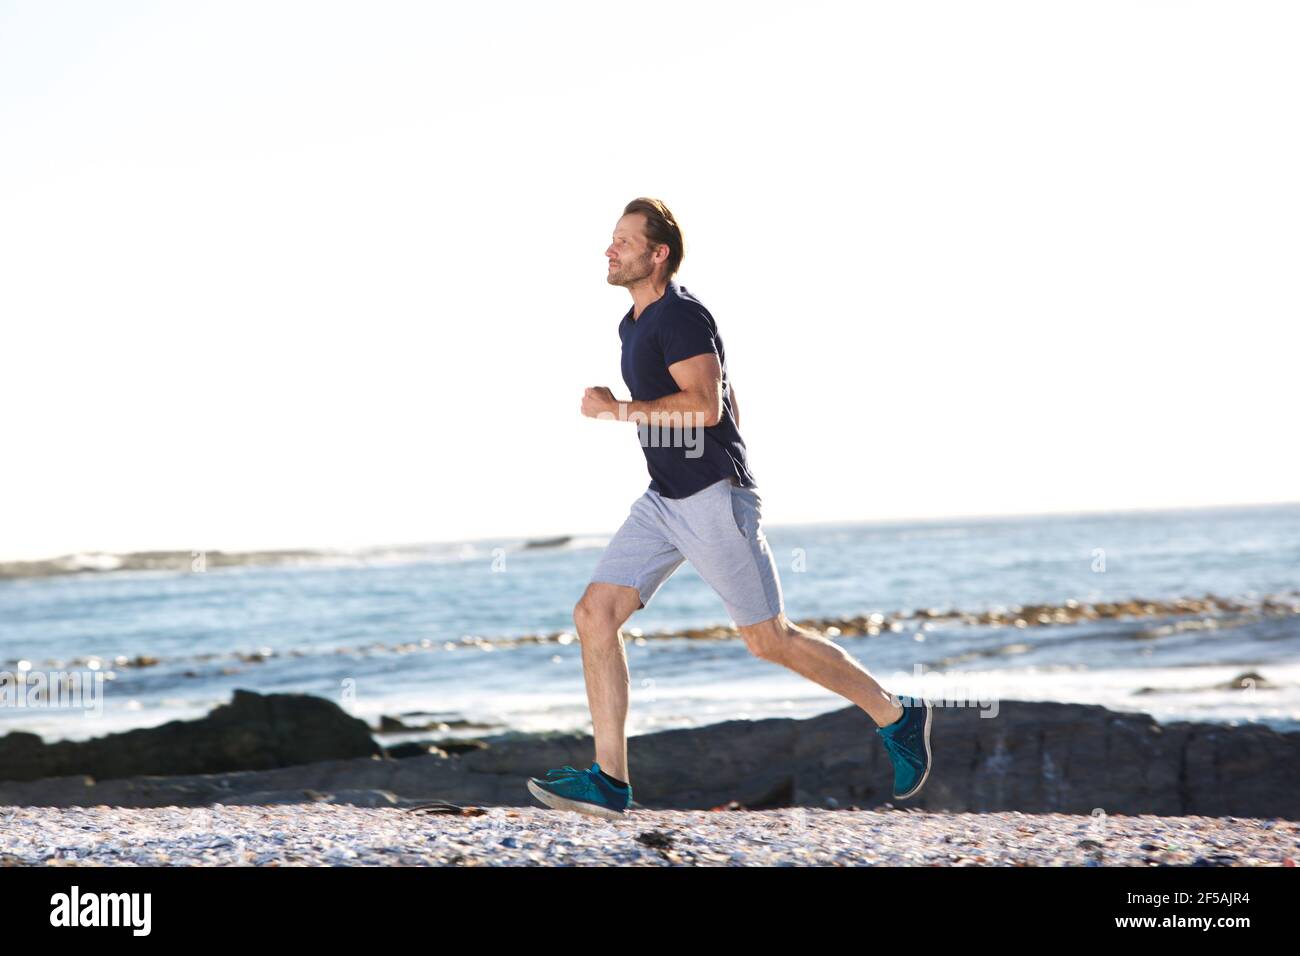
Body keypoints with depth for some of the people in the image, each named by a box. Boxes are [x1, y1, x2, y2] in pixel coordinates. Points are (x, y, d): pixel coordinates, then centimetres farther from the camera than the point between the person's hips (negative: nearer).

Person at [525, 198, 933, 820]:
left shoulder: (682, 317, -14)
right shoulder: (633, 325, 16)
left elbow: (706, 406, -27)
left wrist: (616, 410, -20)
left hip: (714, 499, -9)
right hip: (663, 503, 9)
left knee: (769, 639, -2)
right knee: (594, 614, -4)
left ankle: (896, 718, 15)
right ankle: (609, 782, -5)